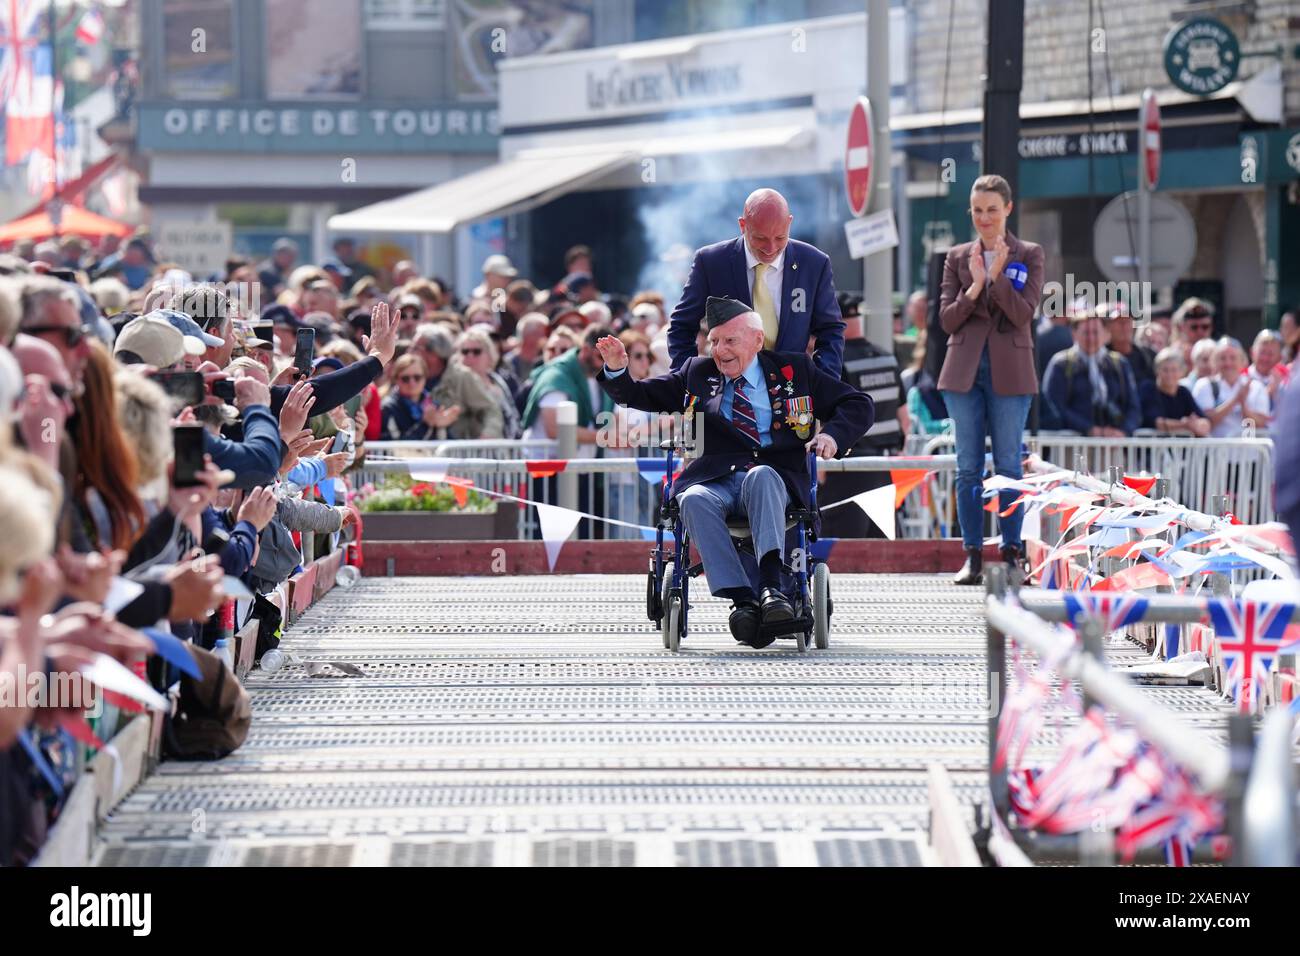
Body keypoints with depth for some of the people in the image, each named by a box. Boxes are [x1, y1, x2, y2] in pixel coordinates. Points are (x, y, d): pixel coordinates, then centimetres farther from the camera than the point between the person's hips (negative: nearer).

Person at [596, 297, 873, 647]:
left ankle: (771, 586, -51)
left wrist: (832, 435, -3)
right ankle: (742, 601, -41)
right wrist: (617, 371, 2)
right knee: (694, 499, -34)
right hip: (714, 482, 1)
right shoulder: (697, 373, 22)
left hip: (773, 478, -1)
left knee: (761, 476, -38)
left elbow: (858, 405, 17)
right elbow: (641, 396, 24)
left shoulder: (794, 370, 17)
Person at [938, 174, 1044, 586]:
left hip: (1009, 373, -2)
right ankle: (973, 555, 6)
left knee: (1009, 466, 1)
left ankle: (1011, 553, 7)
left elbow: (1024, 313, -7)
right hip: (964, 370, 2)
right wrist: (974, 287, -12)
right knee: (968, 468, 3)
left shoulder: (1028, 255, 3)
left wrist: (997, 277, -18)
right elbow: (946, 319, 2)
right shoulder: (957, 257, 8)